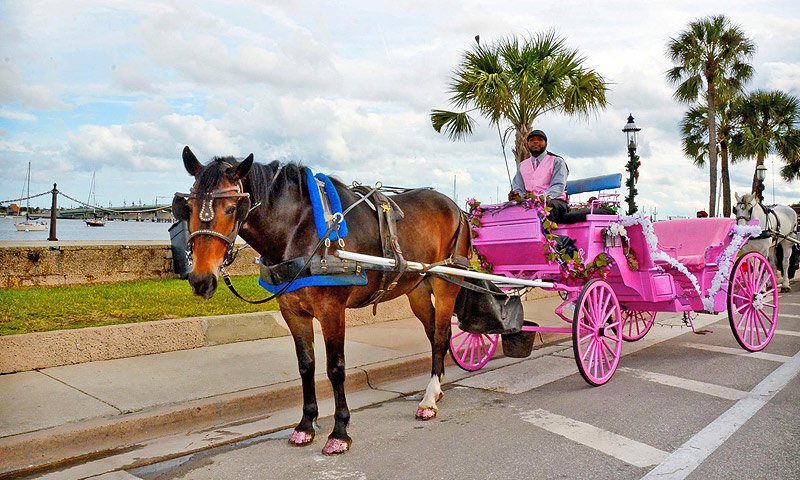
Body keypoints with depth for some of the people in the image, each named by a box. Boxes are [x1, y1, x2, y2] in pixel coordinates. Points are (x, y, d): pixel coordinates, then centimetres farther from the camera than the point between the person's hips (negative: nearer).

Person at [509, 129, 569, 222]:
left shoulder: (557, 161, 12)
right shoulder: (522, 165, 26)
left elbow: (558, 185, -4)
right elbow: (517, 187, 15)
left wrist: (546, 196, -26)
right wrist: (516, 194, -12)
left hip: (554, 201, -3)